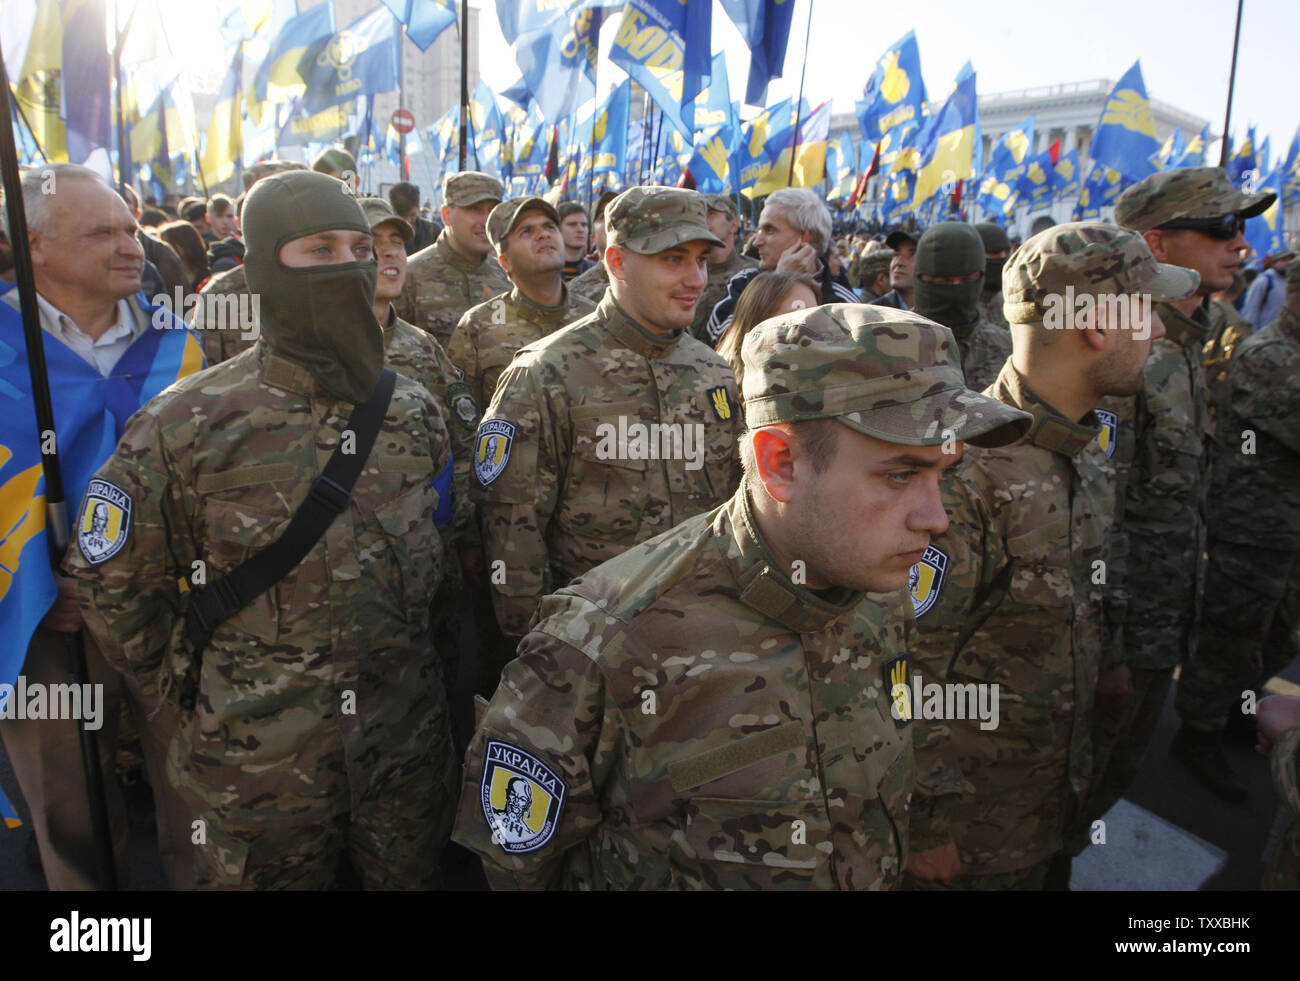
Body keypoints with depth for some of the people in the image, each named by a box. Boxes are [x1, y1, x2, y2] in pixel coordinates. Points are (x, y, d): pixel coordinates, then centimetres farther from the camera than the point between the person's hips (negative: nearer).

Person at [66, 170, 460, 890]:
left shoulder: (414, 411, -1)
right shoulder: (191, 423, -12)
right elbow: (111, 581, -3)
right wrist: (190, 688, 0)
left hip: (409, 747, 3)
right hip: (259, 767, -3)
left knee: (413, 876, 21)